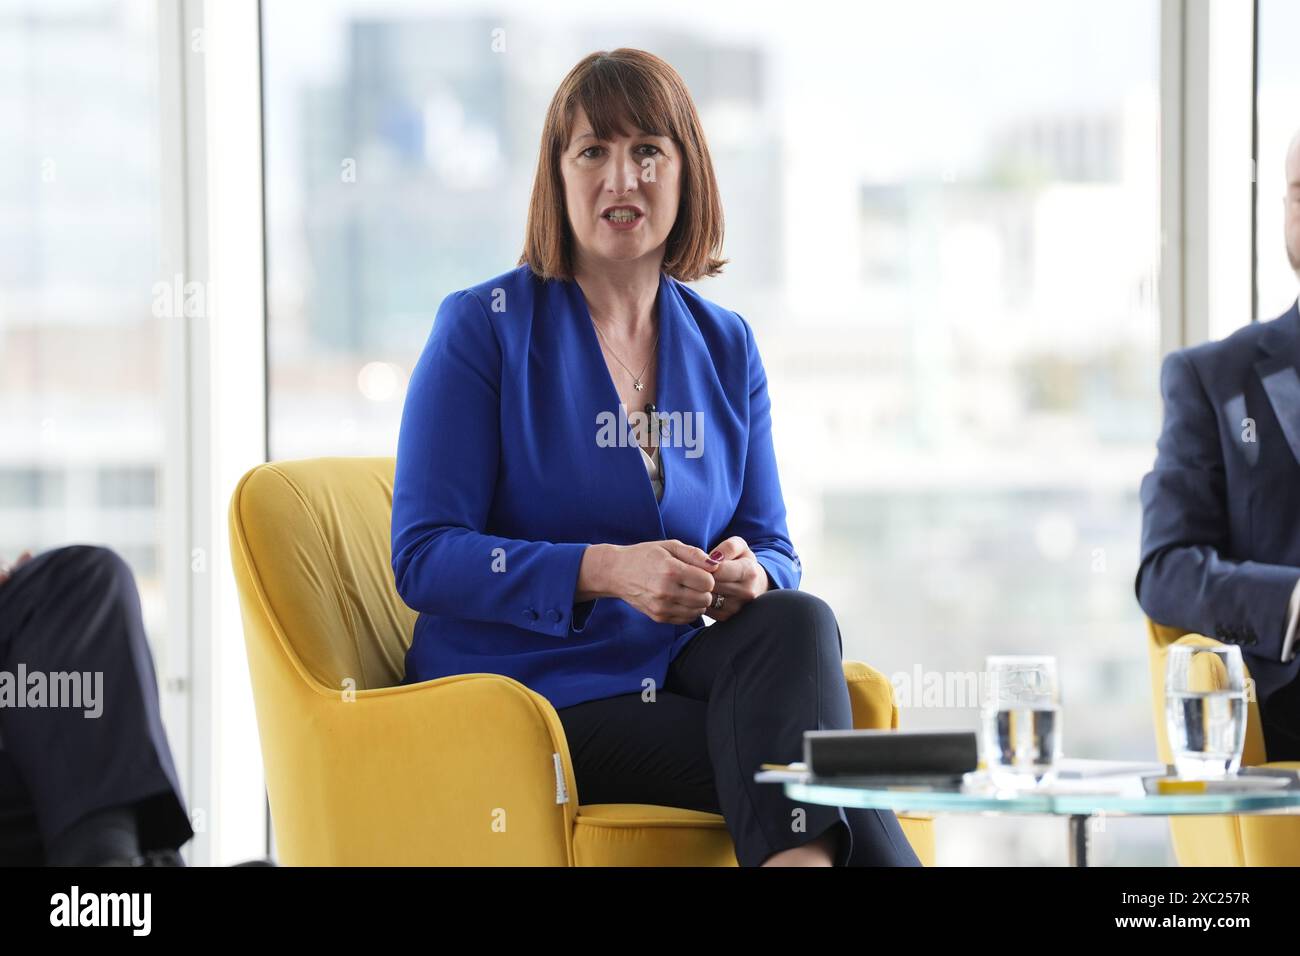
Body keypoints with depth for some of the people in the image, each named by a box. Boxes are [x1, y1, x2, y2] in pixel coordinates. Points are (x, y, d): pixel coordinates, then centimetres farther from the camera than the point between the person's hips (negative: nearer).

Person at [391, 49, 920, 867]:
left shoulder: (725, 347, 12)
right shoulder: (484, 327, -2)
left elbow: (776, 554, 14)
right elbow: (423, 556, -10)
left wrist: (750, 577, -13)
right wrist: (606, 570, -24)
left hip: (668, 678, 5)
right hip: (526, 698, -5)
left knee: (795, 620, -30)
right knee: (791, 760, -29)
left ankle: (800, 853, -34)